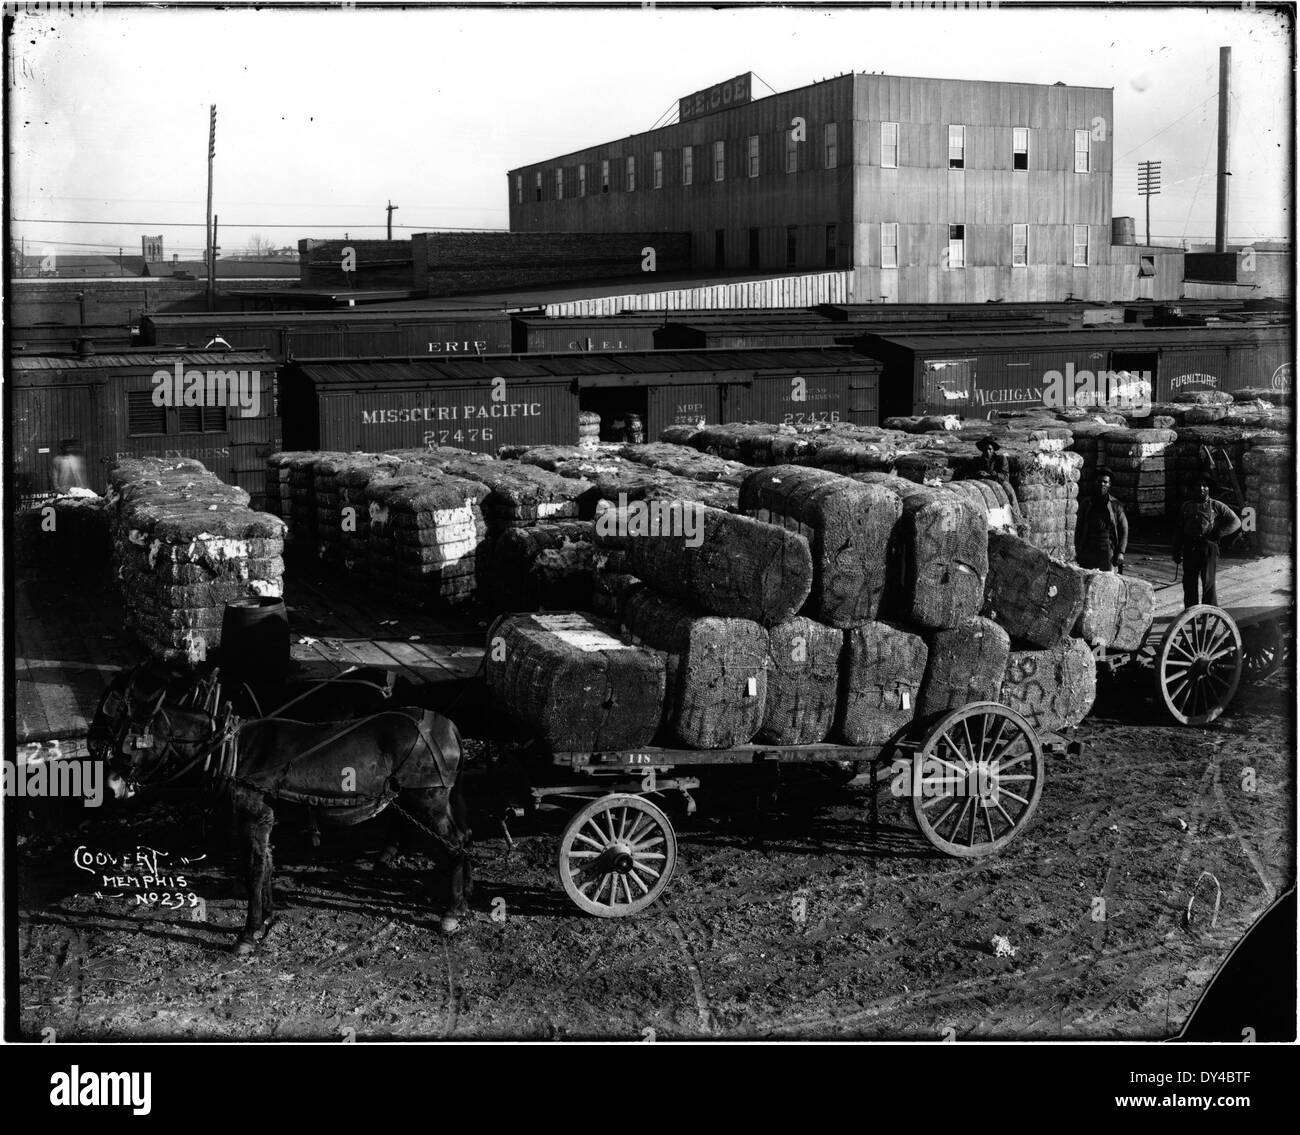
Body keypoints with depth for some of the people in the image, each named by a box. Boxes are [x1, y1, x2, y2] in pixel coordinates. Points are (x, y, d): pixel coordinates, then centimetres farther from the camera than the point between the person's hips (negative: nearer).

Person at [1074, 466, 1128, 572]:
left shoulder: (1116, 506, 5)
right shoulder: (1085, 504, 10)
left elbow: (1124, 531, 6)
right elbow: (1078, 529, 13)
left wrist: (1120, 552, -3)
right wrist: (1077, 551, 5)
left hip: (1108, 552, -2)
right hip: (1088, 551, 2)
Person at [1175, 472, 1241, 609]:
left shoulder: (1216, 506, 6)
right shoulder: (1186, 507, 15)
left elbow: (1236, 522, 6)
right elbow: (1179, 531, 17)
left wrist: (1218, 533, -5)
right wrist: (1176, 552, 11)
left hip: (1209, 548, -3)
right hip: (1190, 549, 3)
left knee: (1208, 583, -7)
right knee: (1189, 583, 5)